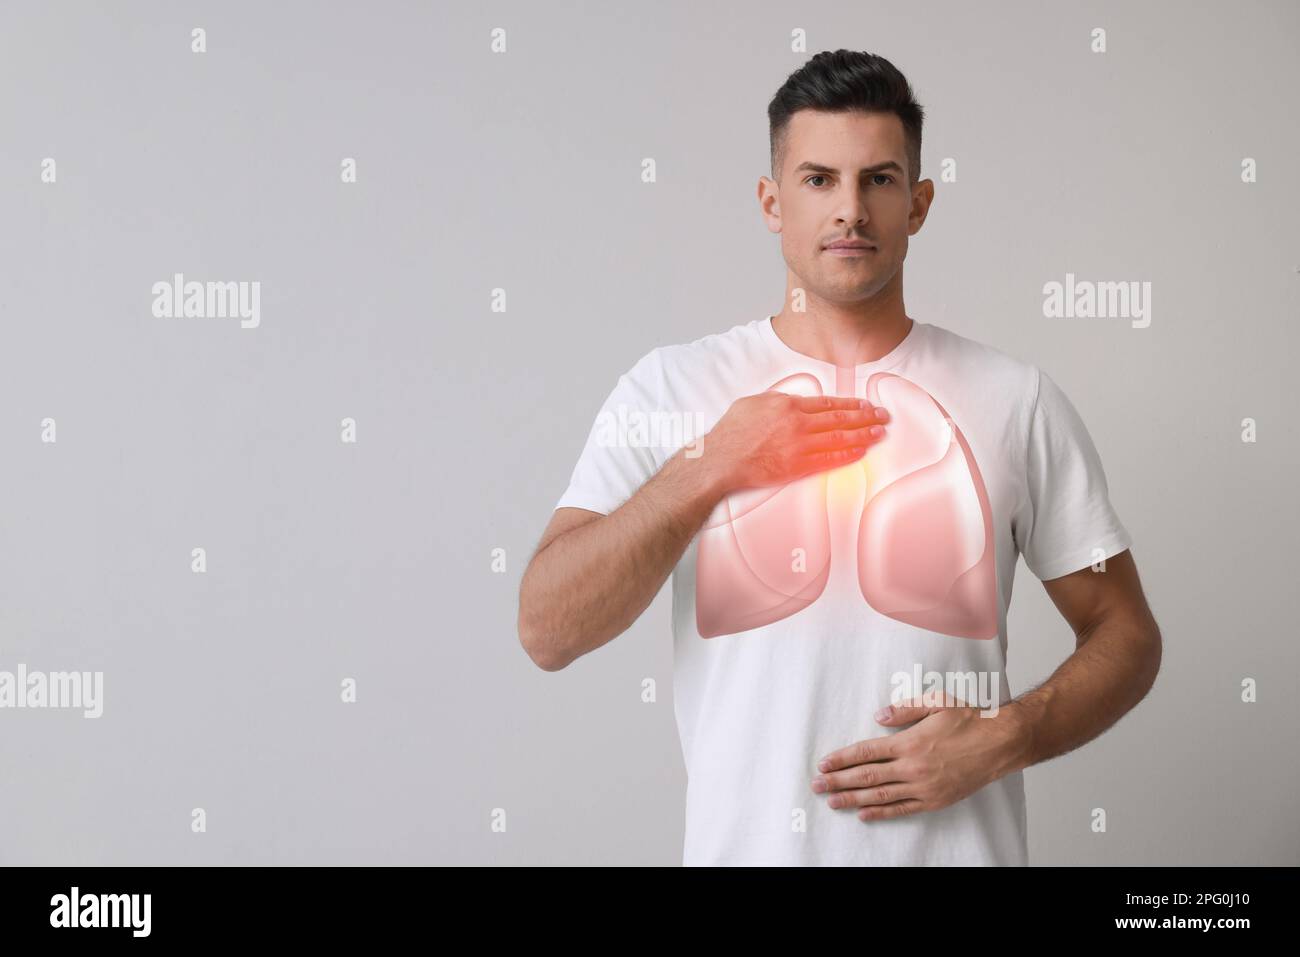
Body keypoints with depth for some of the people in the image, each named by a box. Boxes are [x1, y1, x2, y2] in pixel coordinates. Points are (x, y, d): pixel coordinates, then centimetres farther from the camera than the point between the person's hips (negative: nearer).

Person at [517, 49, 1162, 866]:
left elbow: (1127, 633, 3)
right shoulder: (670, 388, -4)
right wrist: (705, 472, -23)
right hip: (742, 841, 0)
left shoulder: (1018, 400, -3)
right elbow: (546, 634, -12)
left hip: (959, 842, 0)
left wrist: (1004, 739, -14)